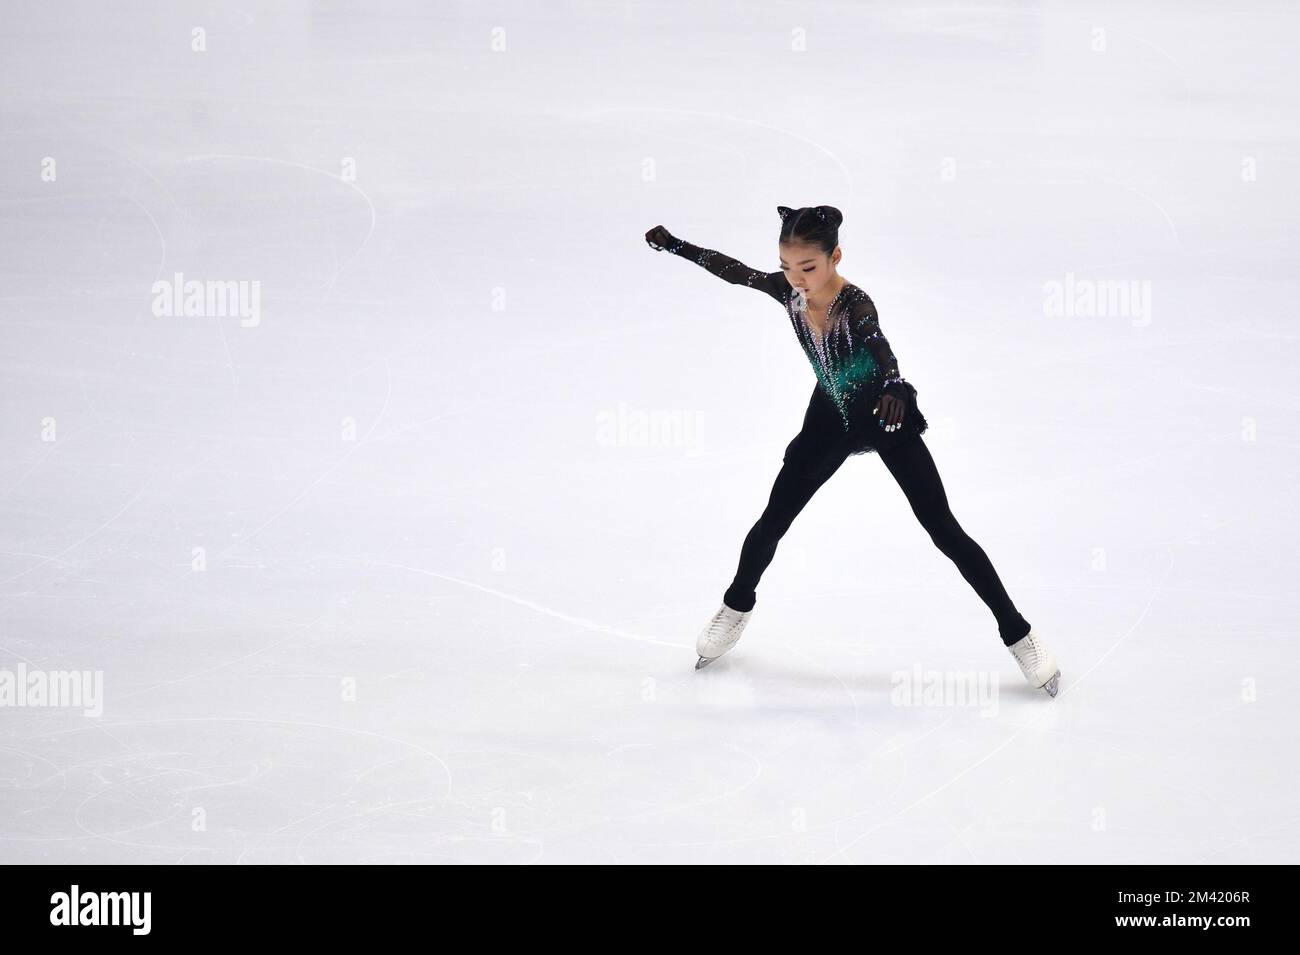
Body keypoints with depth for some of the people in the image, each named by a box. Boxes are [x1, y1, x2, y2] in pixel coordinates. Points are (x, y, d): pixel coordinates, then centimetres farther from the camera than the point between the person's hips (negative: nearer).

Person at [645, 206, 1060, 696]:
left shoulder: (855, 304, -33)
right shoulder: (787, 289, -16)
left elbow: (879, 345, -54)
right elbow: (732, 270, 2)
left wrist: (896, 387, -74)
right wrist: (674, 245, 9)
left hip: (884, 416, -5)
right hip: (831, 417, 5)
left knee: (943, 529, -6)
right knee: (772, 521, 7)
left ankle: (1017, 632, 1)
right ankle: (737, 606, 34)